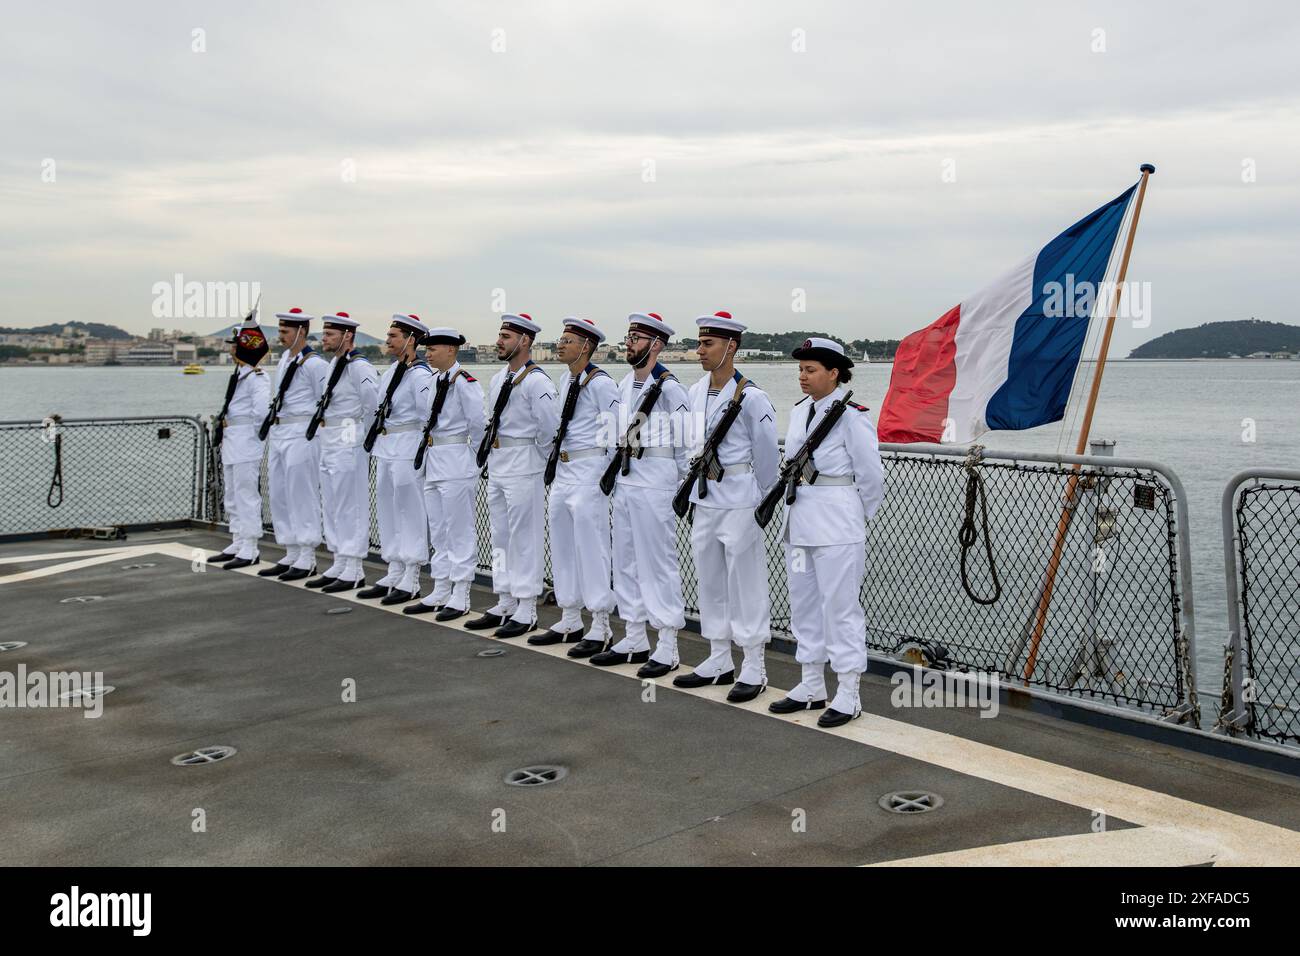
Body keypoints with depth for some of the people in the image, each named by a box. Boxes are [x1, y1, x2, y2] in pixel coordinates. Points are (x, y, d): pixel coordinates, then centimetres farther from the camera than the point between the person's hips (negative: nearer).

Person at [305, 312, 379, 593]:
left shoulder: (359, 367, -16)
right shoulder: (333, 364, 14)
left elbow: (375, 406, -20)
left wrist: (358, 430, -9)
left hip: (349, 443, -10)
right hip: (328, 443, 10)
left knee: (350, 505, -4)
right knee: (331, 505, 14)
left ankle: (354, 571, 3)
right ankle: (339, 565, 22)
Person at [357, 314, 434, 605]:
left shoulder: (420, 375, -14)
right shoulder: (389, 372, 13)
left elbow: (429, 417, -17)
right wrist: (375, 440, 16)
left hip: (408, 449, -9)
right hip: (385, 448, 9)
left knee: (411, 512, -2)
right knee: (388, 510, 13)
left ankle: (410, 582, 5)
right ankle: (394, 575, 23)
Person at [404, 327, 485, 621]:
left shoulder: (464, 382, -15)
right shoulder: (433, 380, 11)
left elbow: (479, 423, -15)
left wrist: (474, 457, -6)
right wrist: (425, 451, 14)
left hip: (457, 464, -9)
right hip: (434, 462, 9)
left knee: (459, 531, -1)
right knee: (438, 530, 14)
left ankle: (460, 598, 6)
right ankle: (440, 592, 24)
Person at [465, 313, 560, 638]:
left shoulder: (536, 381, -14)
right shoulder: (498, 380, 13)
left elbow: (549, 428, -16)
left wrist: (536, 459, -5)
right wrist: (489, 458, 16)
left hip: (524, 466, -9)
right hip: (497, 465, 9)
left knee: (524, 538, -2)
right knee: (500, 535, 14)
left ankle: (526, 609, 6)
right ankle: (505, 603, 24)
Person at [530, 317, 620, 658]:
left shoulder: (601, 383, -12)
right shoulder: (565, 381, 14)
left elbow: (612, 432, -13)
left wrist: (606, 476, -13)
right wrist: (555, 456, 19)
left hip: (588, 471, -9)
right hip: (563, 470, 9)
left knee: (591, 548, -6)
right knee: (561, 545, 13)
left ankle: (601, 629, 2)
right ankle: (570, 622, 24)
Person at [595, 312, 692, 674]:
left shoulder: (669, 388, -12)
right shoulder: (624, 384, 13)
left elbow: (686, 443, -10)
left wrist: (682, 486, -8)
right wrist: (617, 469, 17)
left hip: (655, 482, -9)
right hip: (624, 479, 9)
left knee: (658, 561, -4)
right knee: (626, 559, 13)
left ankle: (667, 649, 3)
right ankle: (634, 640, 24)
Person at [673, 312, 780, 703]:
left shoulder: (751, 398, -13)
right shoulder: (695, 392, 8)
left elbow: (766, 454, -9)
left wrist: (761, 501, -4)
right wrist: (695, 487, 15)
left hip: (739, 502, -8)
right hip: (703, 499, 8)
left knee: (745, 583, -1)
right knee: (710, 581, 13)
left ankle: (753, 669, 7)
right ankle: (719, 662, 25)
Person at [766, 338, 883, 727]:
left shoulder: (851, 416, -13)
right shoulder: (799, 411, 10)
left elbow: (871, 476, -9)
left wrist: (855, 517, 2)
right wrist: (799, 507, 16)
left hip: (837, 528, -8)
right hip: (800, 522, 8)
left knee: (841, 607, -1)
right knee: (804, 604, 14)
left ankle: (848, 695, 9)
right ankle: (812, 687, 26)